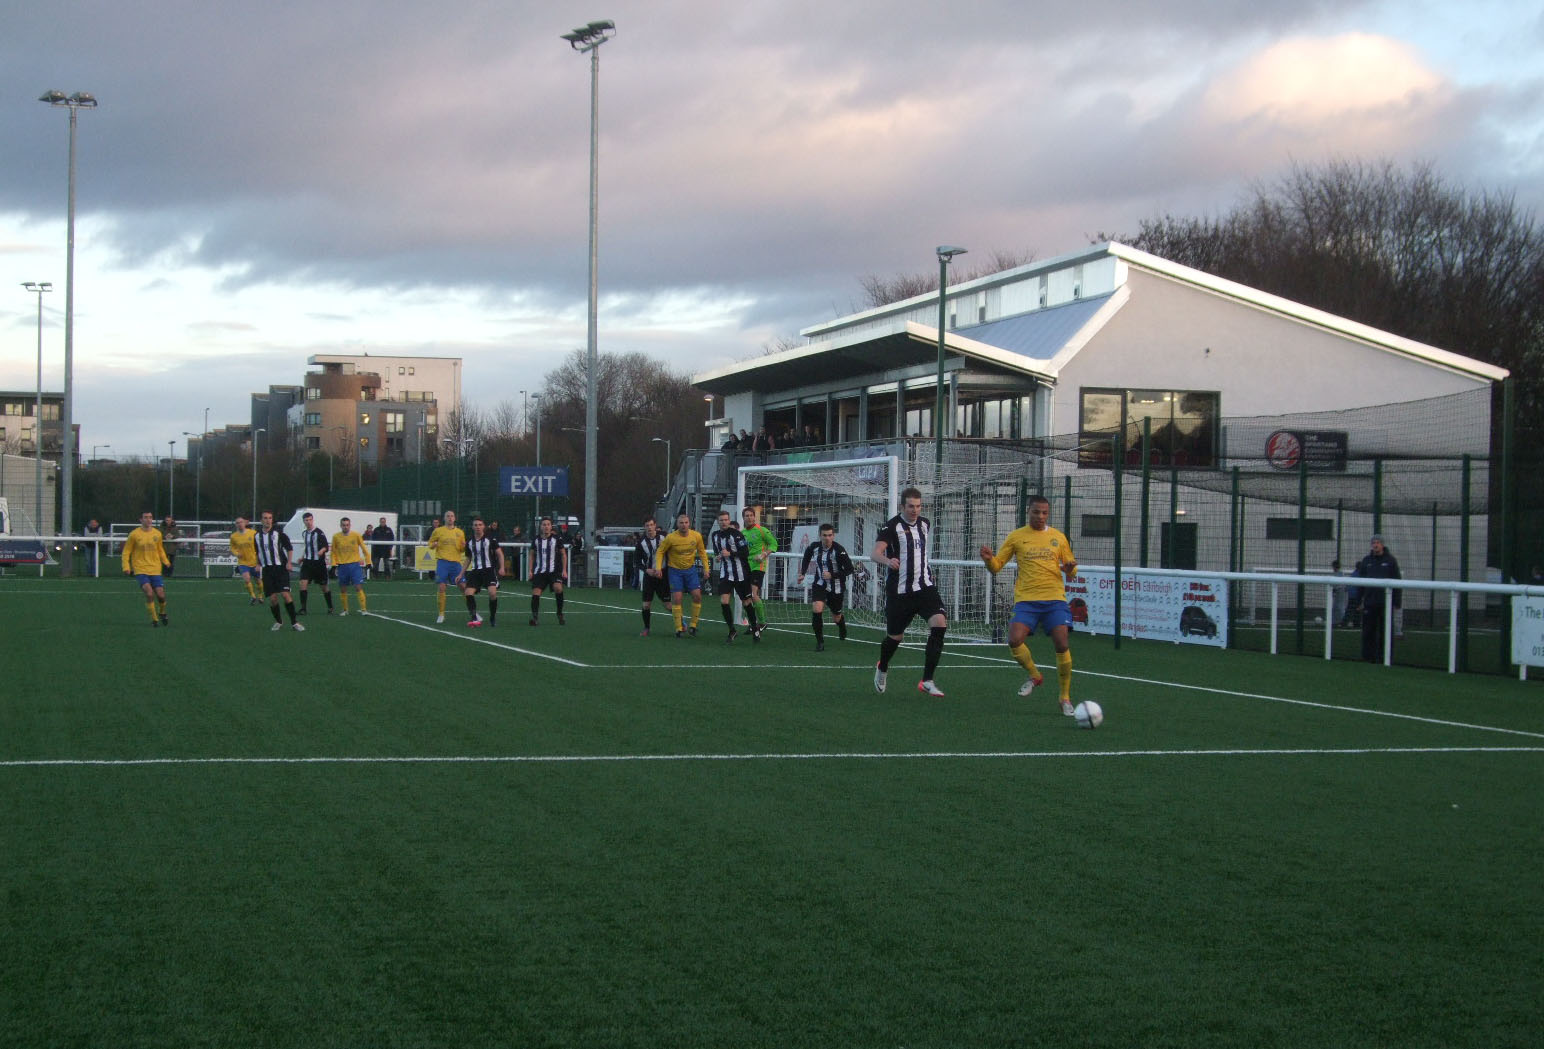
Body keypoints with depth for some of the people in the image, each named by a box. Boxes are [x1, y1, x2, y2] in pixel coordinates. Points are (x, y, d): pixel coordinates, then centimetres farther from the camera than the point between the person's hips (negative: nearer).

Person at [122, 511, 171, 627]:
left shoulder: (157, 534, 6)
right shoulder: (134, 534, -3)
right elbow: (126, 552, 2)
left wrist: (166, 562, 9)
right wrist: (126, 567, -8)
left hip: (155, 570, 3)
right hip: (140, 570, -3)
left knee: (161, 595, -3)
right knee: (149, 593, -19)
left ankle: (162, 614, 28)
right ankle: (154, 619, -4)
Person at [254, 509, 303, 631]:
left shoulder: (279, 532, -5)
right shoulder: (257, 535, 8)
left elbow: (289, 548, 0)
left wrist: (289, 563, -9)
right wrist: (258, 564, 10)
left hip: (280, 567, -3)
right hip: (267, 570, 3)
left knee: (285, 594, -14)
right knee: (272, 598, 0)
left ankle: (294, 622, -6)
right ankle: (278, 622, 19)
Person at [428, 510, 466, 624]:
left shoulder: (460, 532, 13)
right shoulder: (438, 531, 7)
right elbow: (430, 543, 13)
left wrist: (464, 546, -5)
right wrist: (433, 545, -10)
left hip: (456, 562, 2)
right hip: (442, 561, -2)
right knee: (441, 587, -8)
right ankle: (441, 614, 1)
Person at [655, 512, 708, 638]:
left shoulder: (696, 536, -8)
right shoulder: (671, 538, -17)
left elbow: (702, 552, 7)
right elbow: (660, 552, -5)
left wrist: (706, 568, 1)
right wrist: (658, 568, -15)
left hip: (690, 569, 3)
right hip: (675, 570, -3)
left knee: (697, 596, -6)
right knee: (676, 598, -10)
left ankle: (693, 625, 9)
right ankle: (679, 628, 0)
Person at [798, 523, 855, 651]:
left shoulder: (839, 550, -23)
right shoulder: (814, 547, -10)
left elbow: (849, 569, -19)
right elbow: (806, 557, 14)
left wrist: (832, 575, -28)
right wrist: (802, 574, 8)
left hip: (836, 587, -2)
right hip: (820, 584, 2)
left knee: (836, 618, 13)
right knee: (816, 609, -22)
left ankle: (842, 621, 53)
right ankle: (820, 641, -9)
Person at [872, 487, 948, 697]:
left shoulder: (925, 524, 10)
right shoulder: (893, 526, -9)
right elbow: (875, 552, -23)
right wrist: (887, 560, -43)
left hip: (925, 587, 4)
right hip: (899, 590, -4)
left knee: (940, 624, -18)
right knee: (895, 636, 7)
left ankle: (927, 681, -14)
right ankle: (882, 668, 42)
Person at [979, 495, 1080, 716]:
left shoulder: (1058, 537, 12)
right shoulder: (1016, 536, 8)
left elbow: (1070, 570, 17)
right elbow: (996, 566, 8)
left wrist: (1070, 569, -8)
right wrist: (988, 559, -15)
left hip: (1055, 599, 0)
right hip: (1026, 599, 0)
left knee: (1062, 644, -14)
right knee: (1014, 640, -21)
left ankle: (1065, 698, 2)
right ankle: (1034, 676, 10)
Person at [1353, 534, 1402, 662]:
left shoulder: (1390, 560, 3)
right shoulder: (1366, 561, 11)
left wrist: (1397, 601, -4)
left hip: (1386, 602, -2)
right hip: (1369, 602, 2)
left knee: (1385, 631, -1)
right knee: (1368, 631, 1)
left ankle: (1383, 656, 4)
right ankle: (1368, 656, 7)